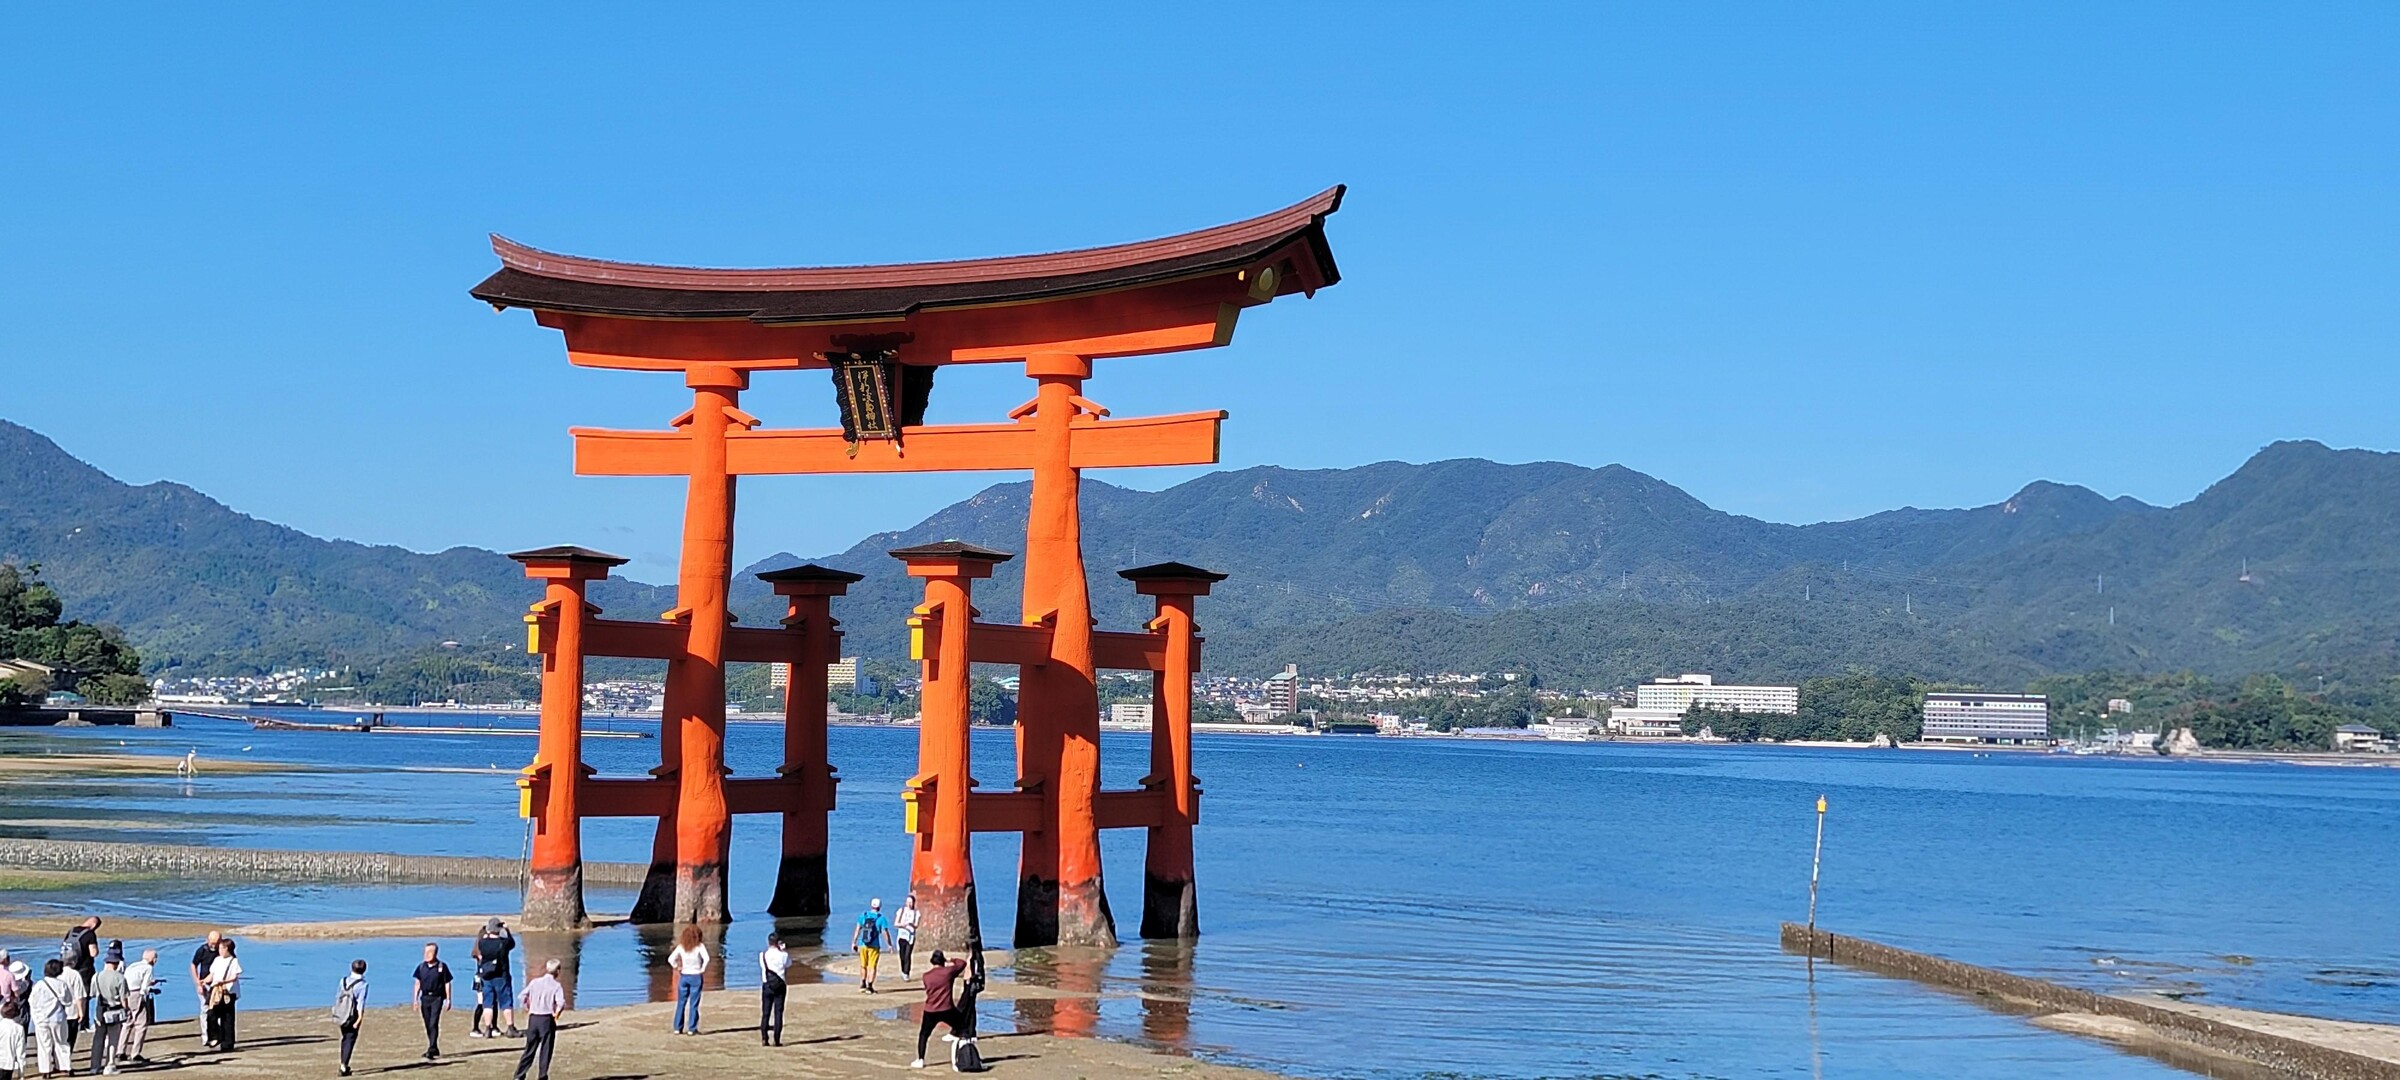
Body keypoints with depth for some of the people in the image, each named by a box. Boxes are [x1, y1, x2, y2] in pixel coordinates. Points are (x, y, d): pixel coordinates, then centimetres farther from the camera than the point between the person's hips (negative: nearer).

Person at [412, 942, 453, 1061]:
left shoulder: (442, 967, -5)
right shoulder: (421, 967, 6)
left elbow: (447, 984, -1)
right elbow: (418, 983, 12)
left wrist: (448, 1000, -2)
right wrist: (415, 999, 9)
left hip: (437, 998, -5)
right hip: (425, 998, 5)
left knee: (433, 1024, -14)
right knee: (428, 1025, 9)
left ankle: (431, 1050, -17)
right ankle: (435, 1050, 21)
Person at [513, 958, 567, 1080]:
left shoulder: (535, 982, 4)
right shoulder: (556, 986, -6)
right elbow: (561, 1003, -19)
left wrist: (527, 1008, 11)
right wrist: (556, 1014, -1)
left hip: (533, 1018, 4)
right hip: (547, 1020, -4)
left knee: (530, 1049, 12)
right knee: (546, 1050, 5)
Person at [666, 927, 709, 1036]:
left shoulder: (681, 947, 0)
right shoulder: (699, 947, -9)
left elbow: (670, 959, -8)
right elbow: (706, 958, -23)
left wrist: (677, 968, 3)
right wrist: (703, 969, -10)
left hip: (683, 976, 3)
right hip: (696, 977, -3)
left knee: (681, 1003, 11)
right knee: (694, 1004, 3)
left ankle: (678, 1028, 12)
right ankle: (692, 1029, 3)